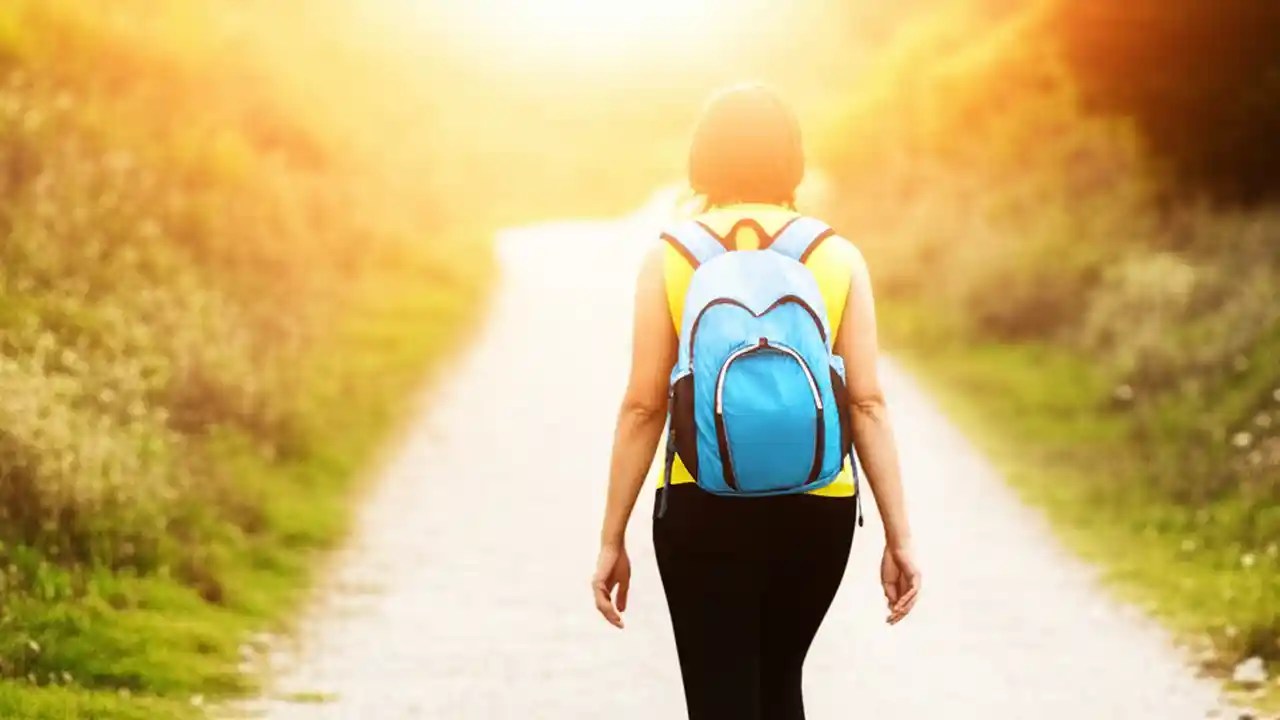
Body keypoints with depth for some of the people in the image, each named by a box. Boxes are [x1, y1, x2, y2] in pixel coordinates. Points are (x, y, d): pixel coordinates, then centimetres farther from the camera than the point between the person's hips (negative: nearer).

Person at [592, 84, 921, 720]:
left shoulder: (670, 257, -3)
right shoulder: (837, 257, 0)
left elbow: (643, 406, -5)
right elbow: (867, 404, -4)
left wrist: (612, 539, 1)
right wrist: (898, 535, 1)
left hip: (702, 509, -2)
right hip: (817, 508, 2)